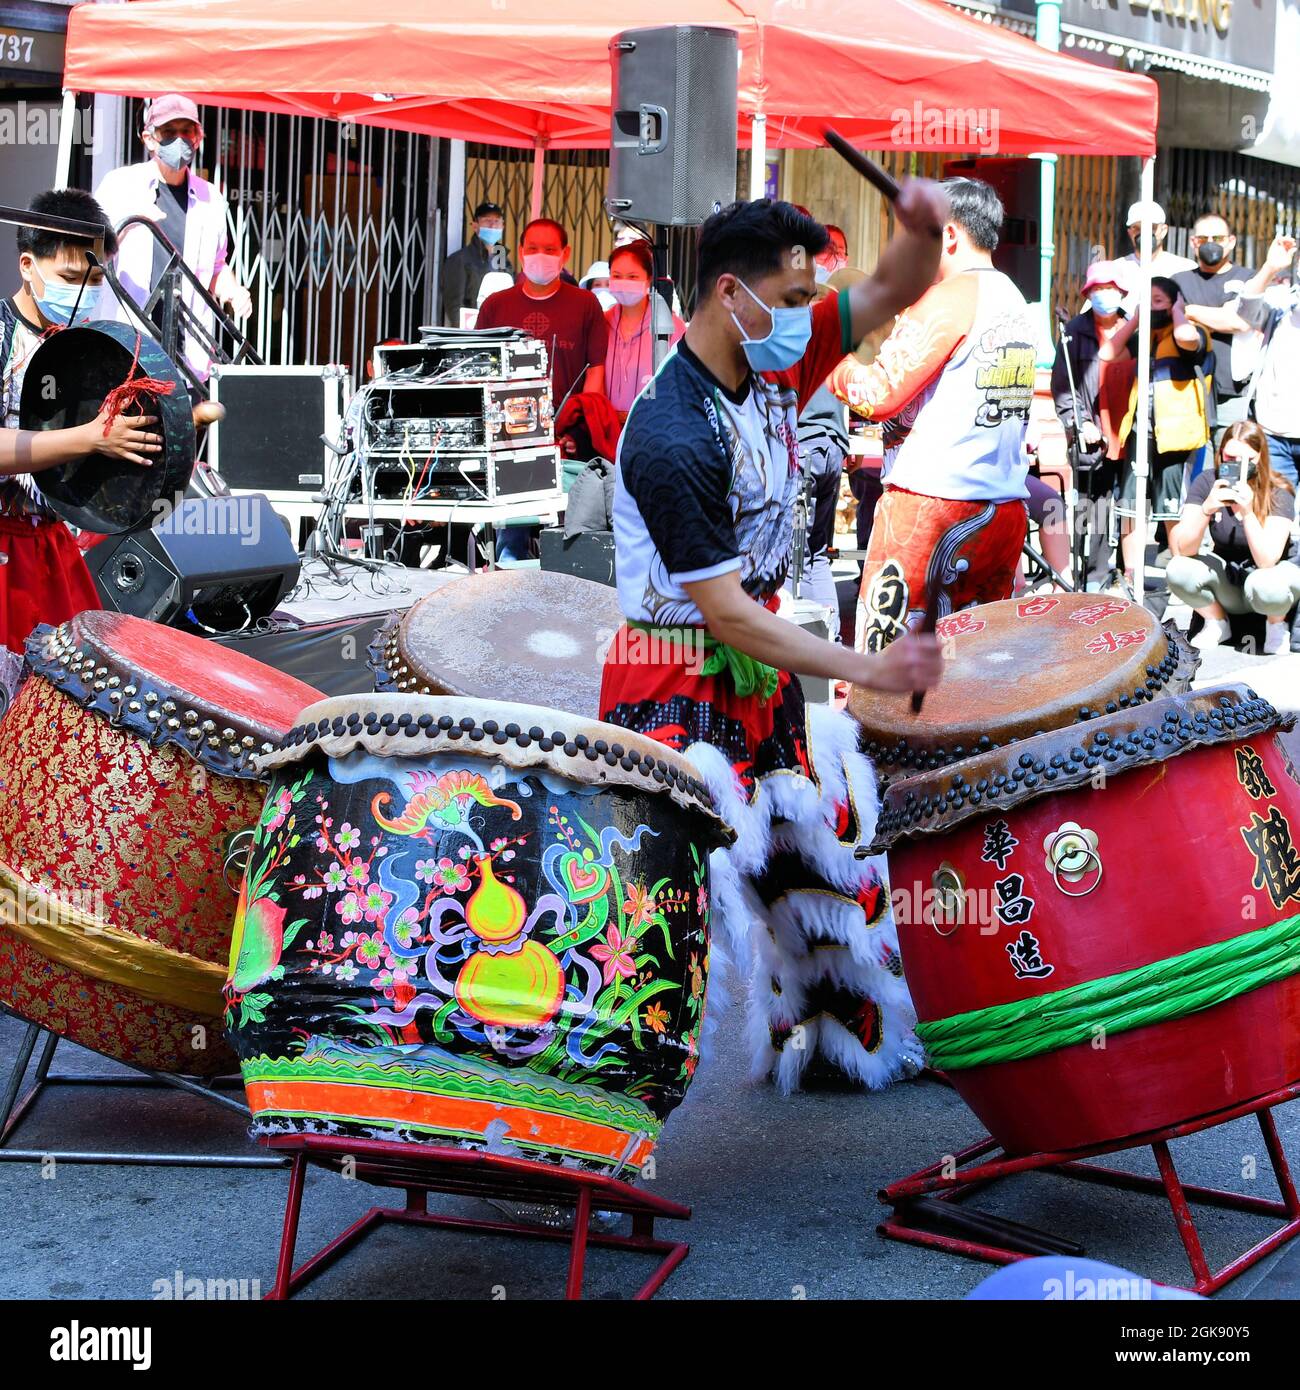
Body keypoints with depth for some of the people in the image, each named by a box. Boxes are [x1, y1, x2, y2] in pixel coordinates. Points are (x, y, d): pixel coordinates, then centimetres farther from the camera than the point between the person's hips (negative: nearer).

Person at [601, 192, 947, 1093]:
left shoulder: (777, 363, -2)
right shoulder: (671, 441, -27)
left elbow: (894, 292, 3)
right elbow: (729, 617, -26)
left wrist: (922, 231, -21)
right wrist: (871, 673, -26)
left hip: (767, 673, 9)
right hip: (678, 693, -8)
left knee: (828, 841, 17)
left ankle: (843, 1036, 36)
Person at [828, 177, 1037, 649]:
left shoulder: (950, 297, -10)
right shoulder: (1015, 302, 16)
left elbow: (880, 394, -13)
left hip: (930, 501, -8)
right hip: (1005, 507, 8)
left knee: (883, 653, -4)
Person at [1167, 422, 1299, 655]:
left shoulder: (1278, 494, -19)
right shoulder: (1208, 482, -14)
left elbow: (1267, 561, -30)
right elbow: (1182, 551, -20)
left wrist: (1247, 513, -42)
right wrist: (1206, 510, -37)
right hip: (1226, 581, 3)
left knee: (1266, 585, -37)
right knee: (1178, 570, -26)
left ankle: (1277, 625, 0)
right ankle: (1217, 624, 4)